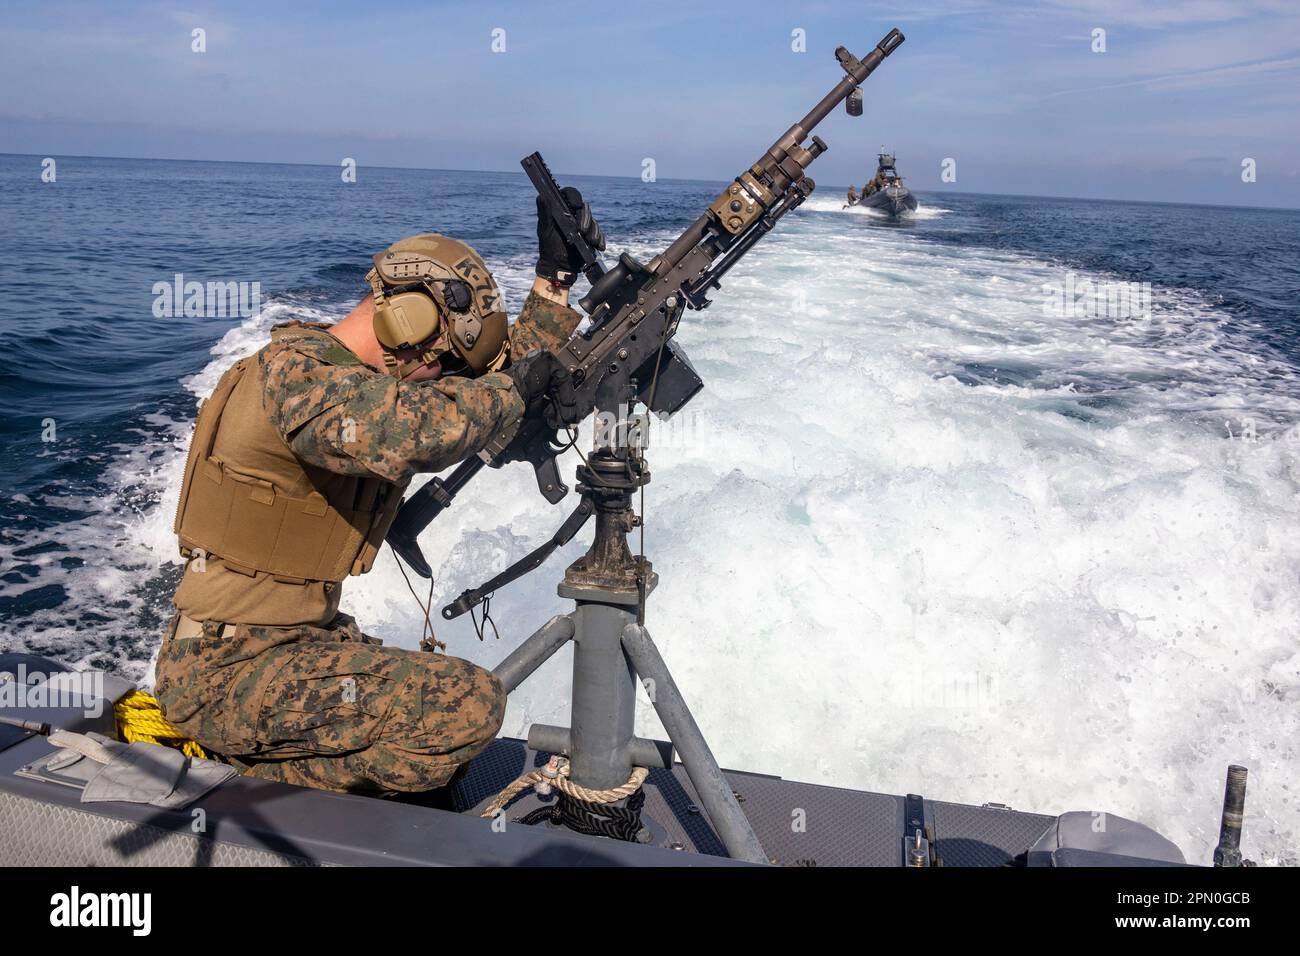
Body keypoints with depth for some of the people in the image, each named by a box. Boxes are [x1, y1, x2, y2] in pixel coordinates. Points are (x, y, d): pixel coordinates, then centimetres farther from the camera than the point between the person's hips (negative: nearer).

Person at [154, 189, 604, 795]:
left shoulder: (371, 379, 7)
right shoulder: (294, 371, -20)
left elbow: (491, 400, 14)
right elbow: (407, 432, -40)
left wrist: (556, 277, 9)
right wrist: (514, 386, -23)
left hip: (300, 640, 10)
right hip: (224, 673, -9)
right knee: (470, 704, -22)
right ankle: (263, 790, -7)